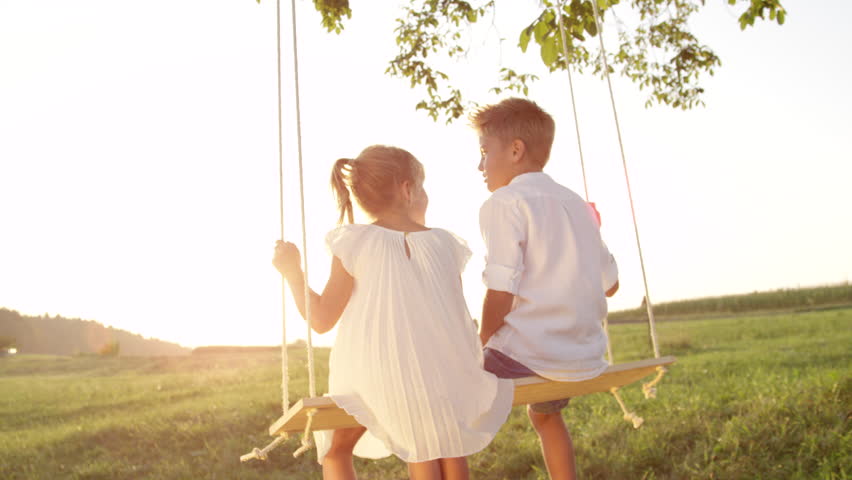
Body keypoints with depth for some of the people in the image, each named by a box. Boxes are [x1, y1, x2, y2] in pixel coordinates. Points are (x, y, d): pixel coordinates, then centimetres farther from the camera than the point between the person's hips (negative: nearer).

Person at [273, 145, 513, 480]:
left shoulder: (354, 244, -8)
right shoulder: (444, 243, 1)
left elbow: (321, 319, -6)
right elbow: (457, 319, 5)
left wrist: (293, 274, 8)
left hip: (375, 383, -2)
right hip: (443, 381, 3)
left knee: (334, 449, 24)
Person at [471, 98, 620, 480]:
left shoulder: (504, 203, -10)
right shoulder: (576, 204, 11)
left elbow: (501, 294, -18)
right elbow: (610, 284, 15)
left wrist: (481, 342, -2)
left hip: (526, 357, -7)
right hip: (586, 359, 8)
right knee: (544, 414, 35)